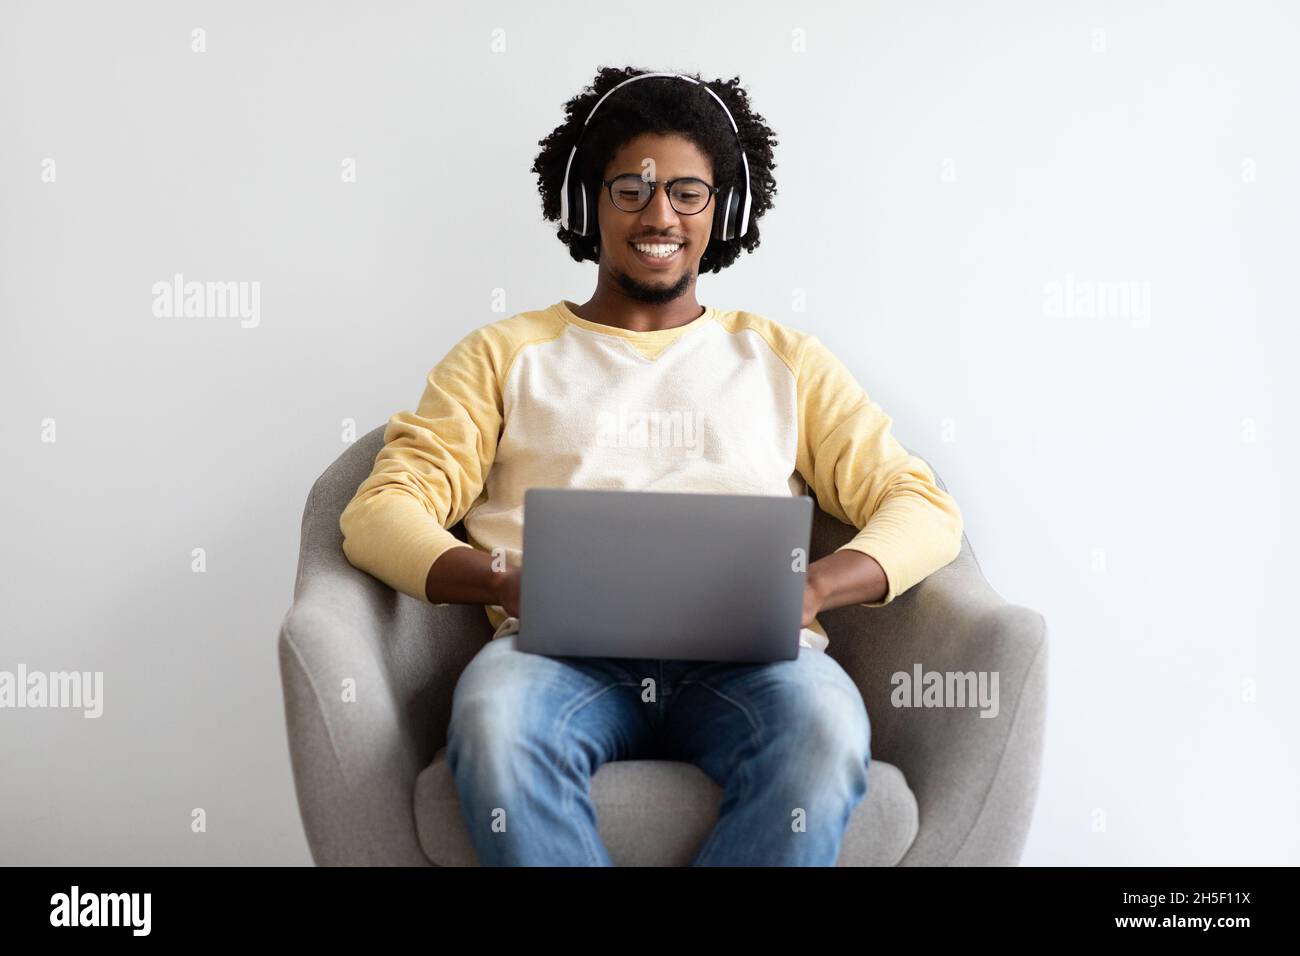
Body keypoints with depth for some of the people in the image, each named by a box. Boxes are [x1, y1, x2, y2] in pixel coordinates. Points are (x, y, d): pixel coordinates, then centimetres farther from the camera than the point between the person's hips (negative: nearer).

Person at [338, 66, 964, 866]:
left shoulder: (785, 361, 23)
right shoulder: (505, 355, 21)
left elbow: (925, 508, 13)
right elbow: (380, 510, 10)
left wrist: (810, 588, -9)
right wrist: (502, 582, -12)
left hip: (747, 655, 1)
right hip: (562, 649, 0)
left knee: (827, 734, -34)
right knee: (494, 726, -36)